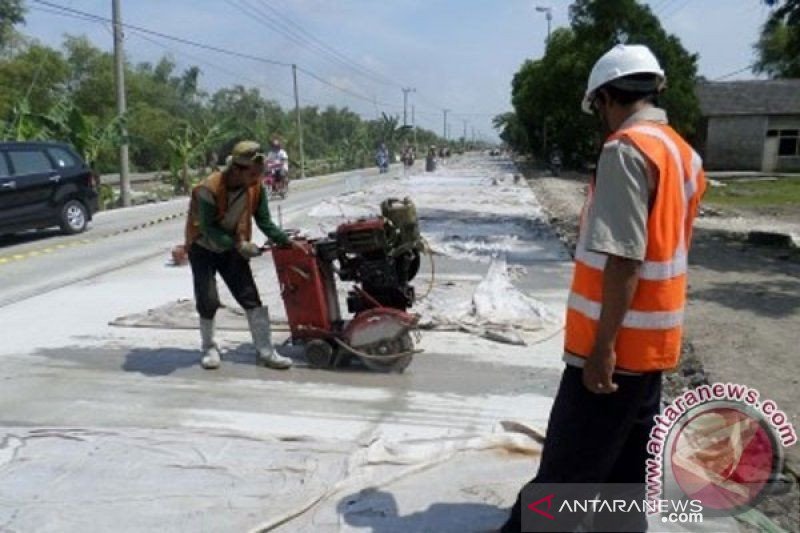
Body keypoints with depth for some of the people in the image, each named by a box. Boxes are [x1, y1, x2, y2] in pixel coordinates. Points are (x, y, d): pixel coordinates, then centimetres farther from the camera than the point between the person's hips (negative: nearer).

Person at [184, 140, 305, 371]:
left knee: (251, 297, -4)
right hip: (203, 248, -4)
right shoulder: (209, 189, -29)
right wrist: (239, 245, -33)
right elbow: (208, 229, -25)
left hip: (232, 249, 4)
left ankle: (265, 351, 1)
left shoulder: (256, 188, -13)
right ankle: (209, 348, 16)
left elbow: (265, 222, -6)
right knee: (208, 300, -7)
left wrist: (288, 242, -16)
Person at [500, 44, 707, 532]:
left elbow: (624, 259, -24)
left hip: (617, 343, -9)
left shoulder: (627, 148, -17)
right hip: (653, 342, 9)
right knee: (625, 464, 19)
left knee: (567, 468, 3)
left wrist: (603, 345, -20)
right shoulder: (683, 154, 11)